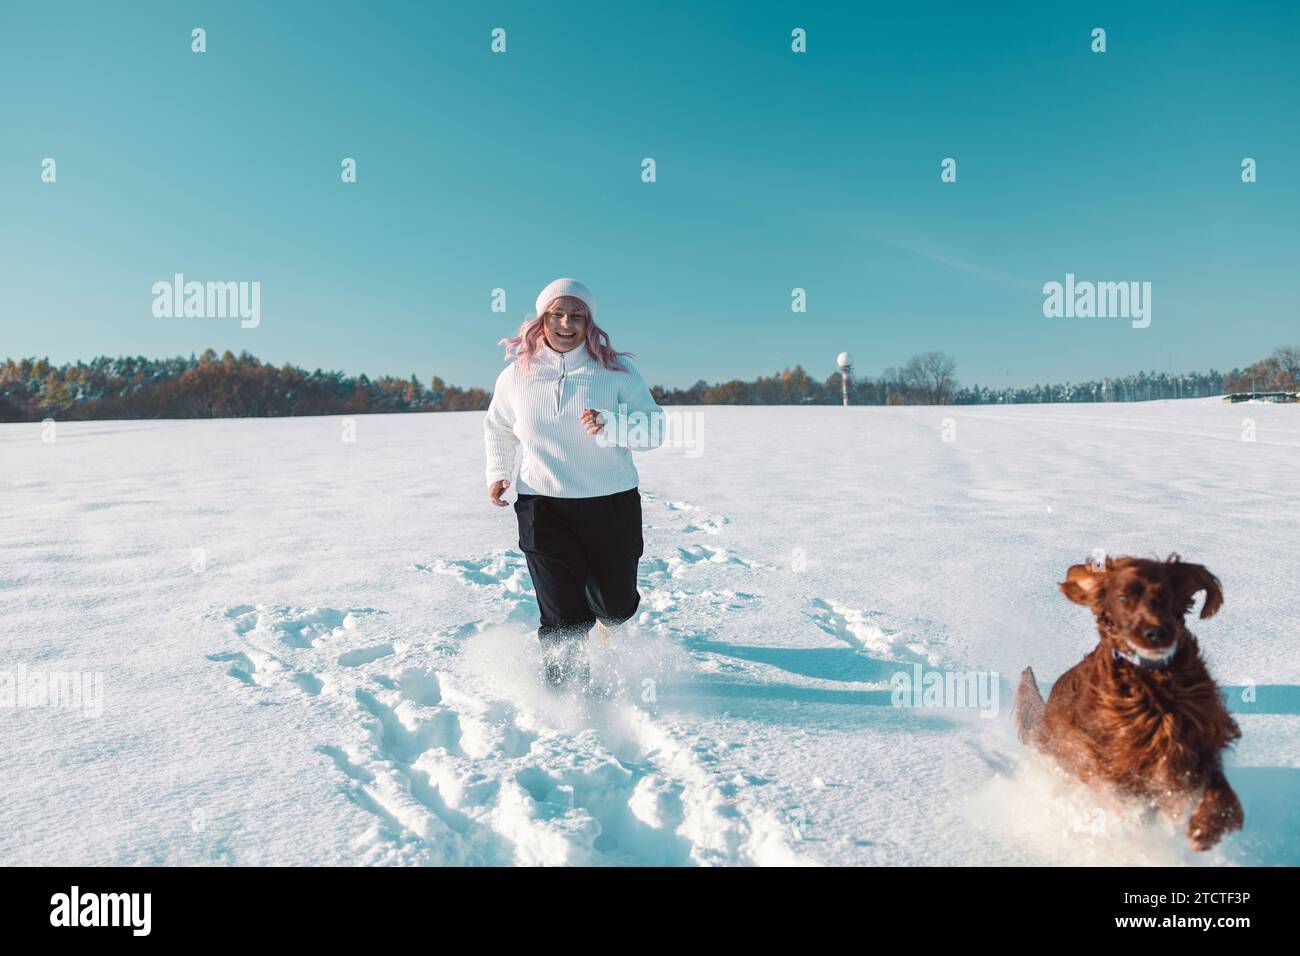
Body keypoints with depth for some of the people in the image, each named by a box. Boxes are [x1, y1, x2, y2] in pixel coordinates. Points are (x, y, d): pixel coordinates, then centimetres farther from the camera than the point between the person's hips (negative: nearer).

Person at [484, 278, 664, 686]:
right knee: (563, 617, -4)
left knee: (615, 604, 11)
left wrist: (611, 425, -28)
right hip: (543, 506, 0)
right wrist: (497, 472, 10)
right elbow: (497, 427, 22)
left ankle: (607, 622, 50)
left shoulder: (617, 370, -3)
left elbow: (654, 429, -10)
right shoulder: (516, 376, 2)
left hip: (612, 504, 0)